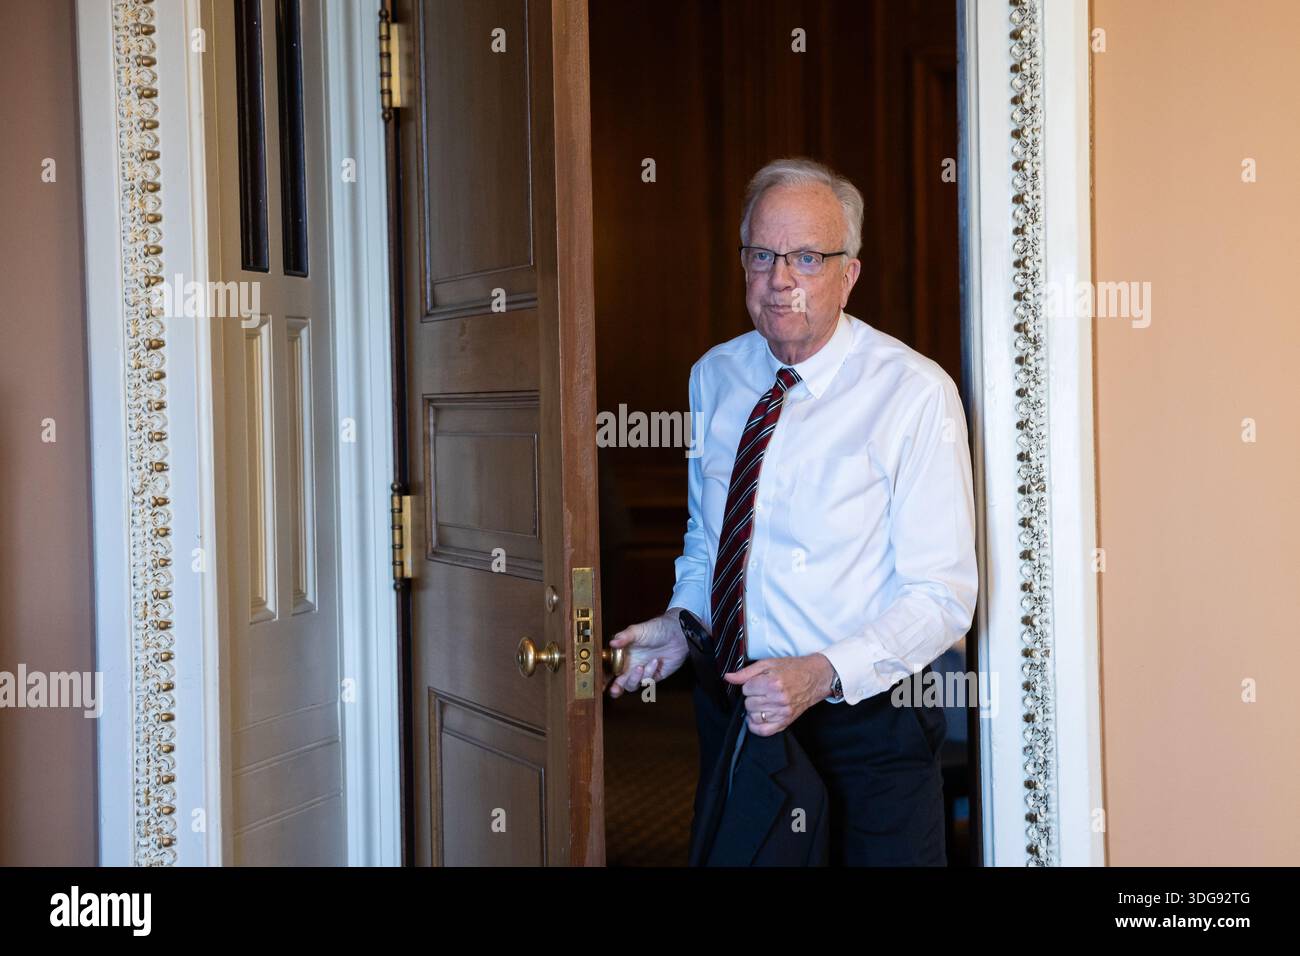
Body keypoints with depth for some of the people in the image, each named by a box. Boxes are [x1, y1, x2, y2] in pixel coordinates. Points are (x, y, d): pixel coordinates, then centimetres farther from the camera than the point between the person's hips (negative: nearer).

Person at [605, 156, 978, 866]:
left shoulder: (916, 394, -14)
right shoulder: (711, 377, 3)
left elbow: (943, 596, -16)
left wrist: (823, 672, -28)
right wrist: (681, 622, -2)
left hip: (865, 720, -4)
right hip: (733, 703, 5)